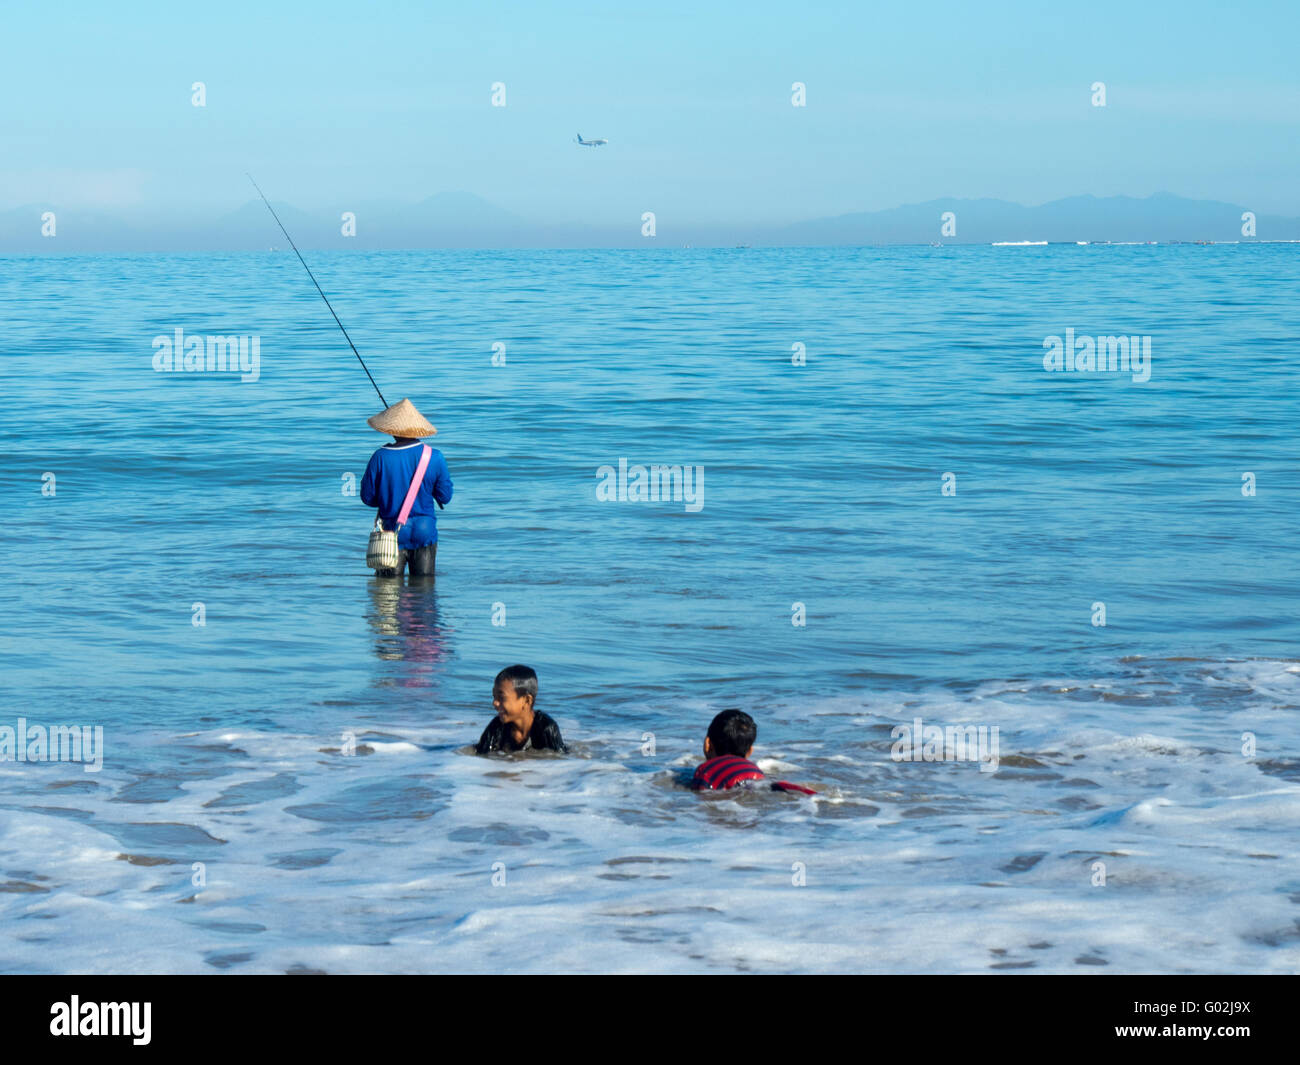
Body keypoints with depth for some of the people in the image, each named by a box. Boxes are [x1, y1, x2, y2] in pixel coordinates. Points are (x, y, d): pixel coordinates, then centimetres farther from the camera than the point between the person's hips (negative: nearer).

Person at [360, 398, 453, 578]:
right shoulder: (434, 457, -5)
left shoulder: (380, 457, -9)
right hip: (425, 532, 1)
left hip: (392, 531, -1)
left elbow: (368, 498, -1)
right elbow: (445, 497, 2)